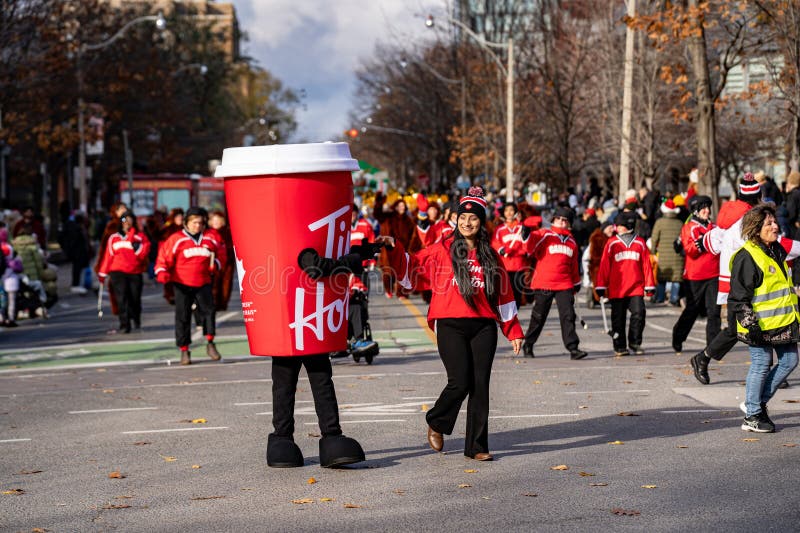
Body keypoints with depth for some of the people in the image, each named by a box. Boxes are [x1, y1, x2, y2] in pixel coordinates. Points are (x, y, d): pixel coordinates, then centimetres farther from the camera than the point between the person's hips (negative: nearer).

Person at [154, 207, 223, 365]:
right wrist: (162, 273, -19)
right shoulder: (176, 239, -4)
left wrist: (214, 264, 2)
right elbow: (164, 258, -3)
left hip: (203, 283, 2)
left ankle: (210, 343, 3)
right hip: (182, 284, -2)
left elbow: (216, 255, 23)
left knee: (209, 310, -11)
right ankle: (184, 350, 8)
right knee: (183, 316, 0)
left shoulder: (209, 240, 7)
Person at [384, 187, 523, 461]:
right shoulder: (441, 251, 4)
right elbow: (409, 268, 8)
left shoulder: (491, 257, 11)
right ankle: (436, 423, 18)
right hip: (451, 327, -3)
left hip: (483, 327, 3)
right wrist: (394, 248, -7)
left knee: (480, 386, 0)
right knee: (460, 382, -11)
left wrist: (514, 331, 15)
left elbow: (504, 296, 15)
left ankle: (477, 446, 8)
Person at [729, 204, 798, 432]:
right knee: (761, 365, -1)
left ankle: (758, 402, 23)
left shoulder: (777, 250, 14)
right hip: (761, 325, -9)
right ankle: (752, 416, 12)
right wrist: (750, 323, -21)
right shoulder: (746, 256, -14)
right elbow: (739, 296, -16)